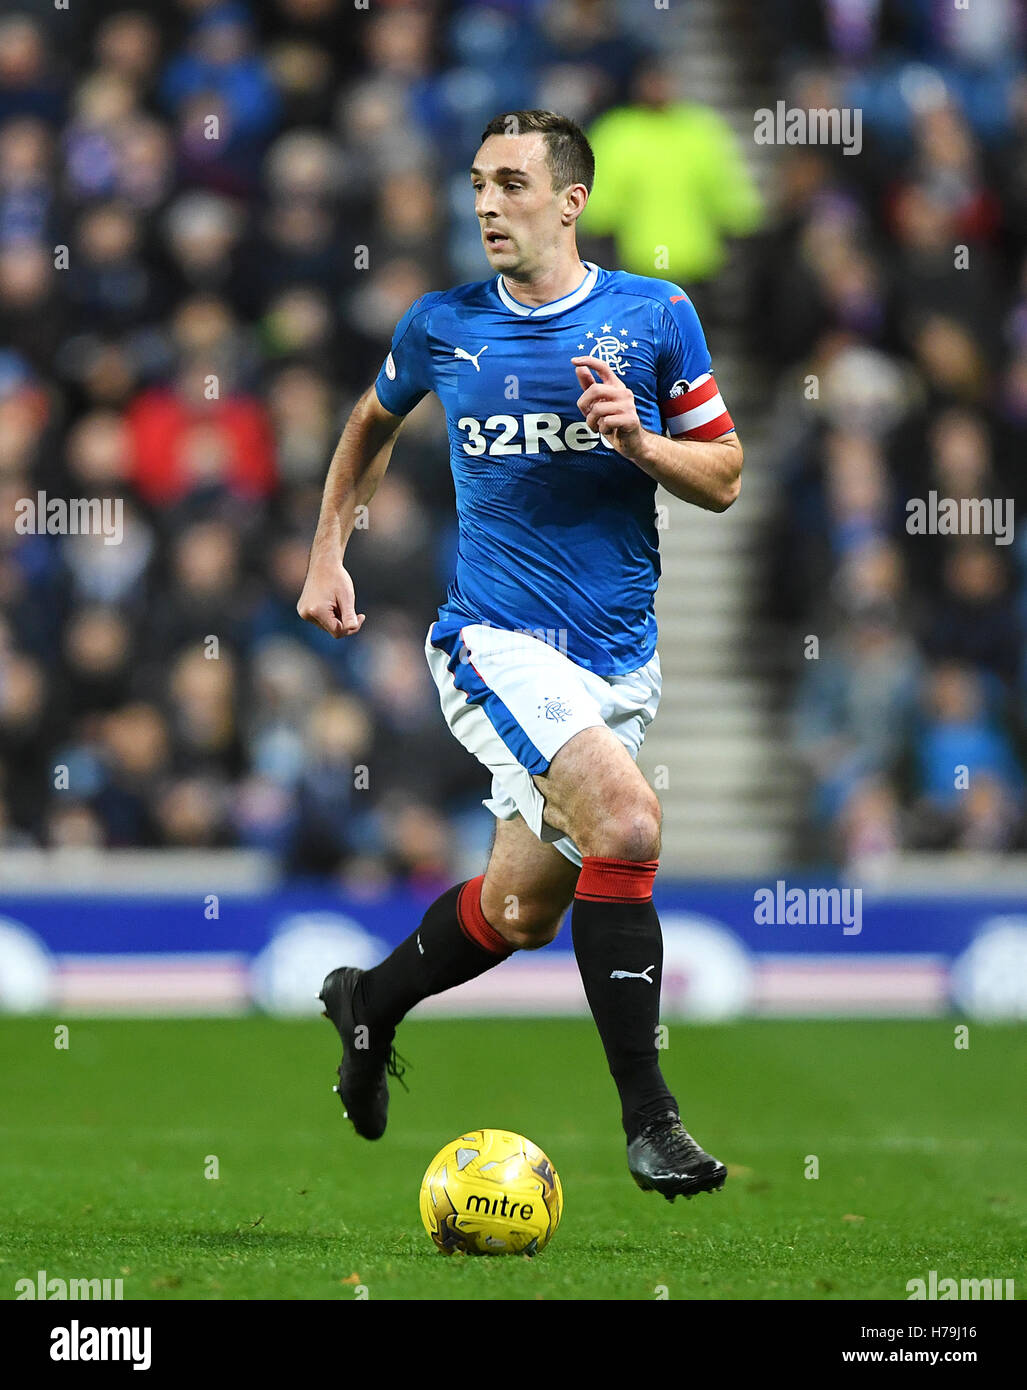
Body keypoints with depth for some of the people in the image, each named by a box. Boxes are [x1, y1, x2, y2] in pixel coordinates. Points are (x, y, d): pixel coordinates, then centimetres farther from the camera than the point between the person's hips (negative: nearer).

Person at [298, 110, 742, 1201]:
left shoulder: (657, 316, 0)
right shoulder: (442, 327, 1)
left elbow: (723, 478, 5)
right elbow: (372, 424, 22)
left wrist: (637, 440, -14)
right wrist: (328, 554, 16)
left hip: (619, 660, 3)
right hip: (497, 646, -3)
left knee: (522, 913, 12)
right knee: (627, 822, -27)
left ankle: (369, 1002, 42)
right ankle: (647, 1115, -21)